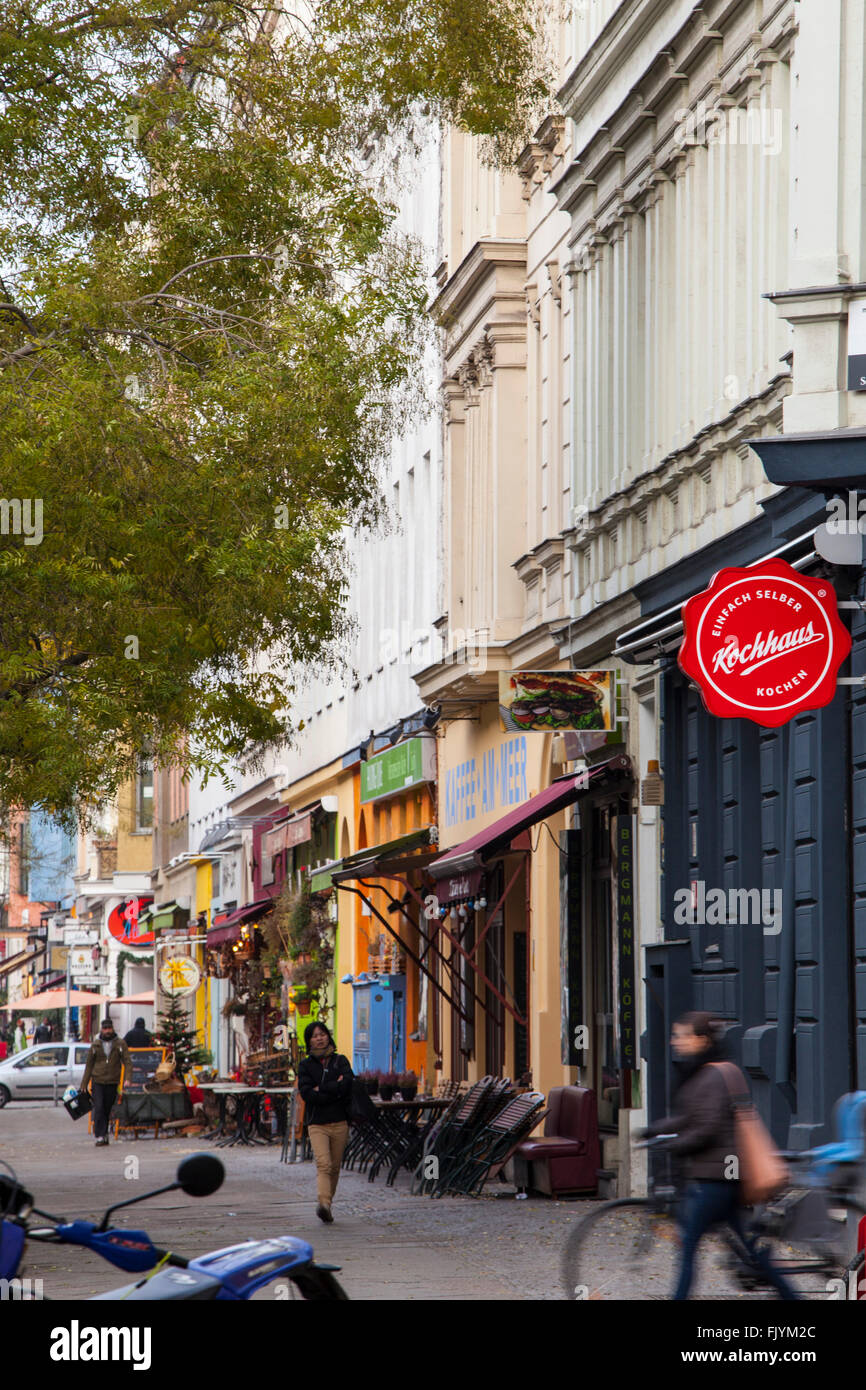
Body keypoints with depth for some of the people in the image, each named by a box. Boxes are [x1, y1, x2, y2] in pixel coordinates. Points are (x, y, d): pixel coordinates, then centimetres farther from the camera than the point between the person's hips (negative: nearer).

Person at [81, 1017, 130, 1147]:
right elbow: (89, 1065, 12)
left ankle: (104, 1134, 20)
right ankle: (100, 1136, -15)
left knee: (107, 1110, 6)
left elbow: (127, 1063, -1)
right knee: (98, 1109, -13)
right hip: (97, 1082, 0)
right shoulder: (95, 1045, 8)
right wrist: (84, 1085, 8)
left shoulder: (120, 1044, 4)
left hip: (112, 1083, 0)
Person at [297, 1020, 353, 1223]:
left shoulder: (340, 1061, 10)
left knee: (334, 1167, 6)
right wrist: (335, 1090, -11)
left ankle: (327, 1203, 19)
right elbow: (306, 1094, -8)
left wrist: (321, 1089, -10)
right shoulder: (306, 1065, 7)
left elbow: (347, 1084, -8)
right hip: (317, 1123, -2)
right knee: (323, 1164, -19)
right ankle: (323, 1205, -32)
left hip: (339, 1122, 2)